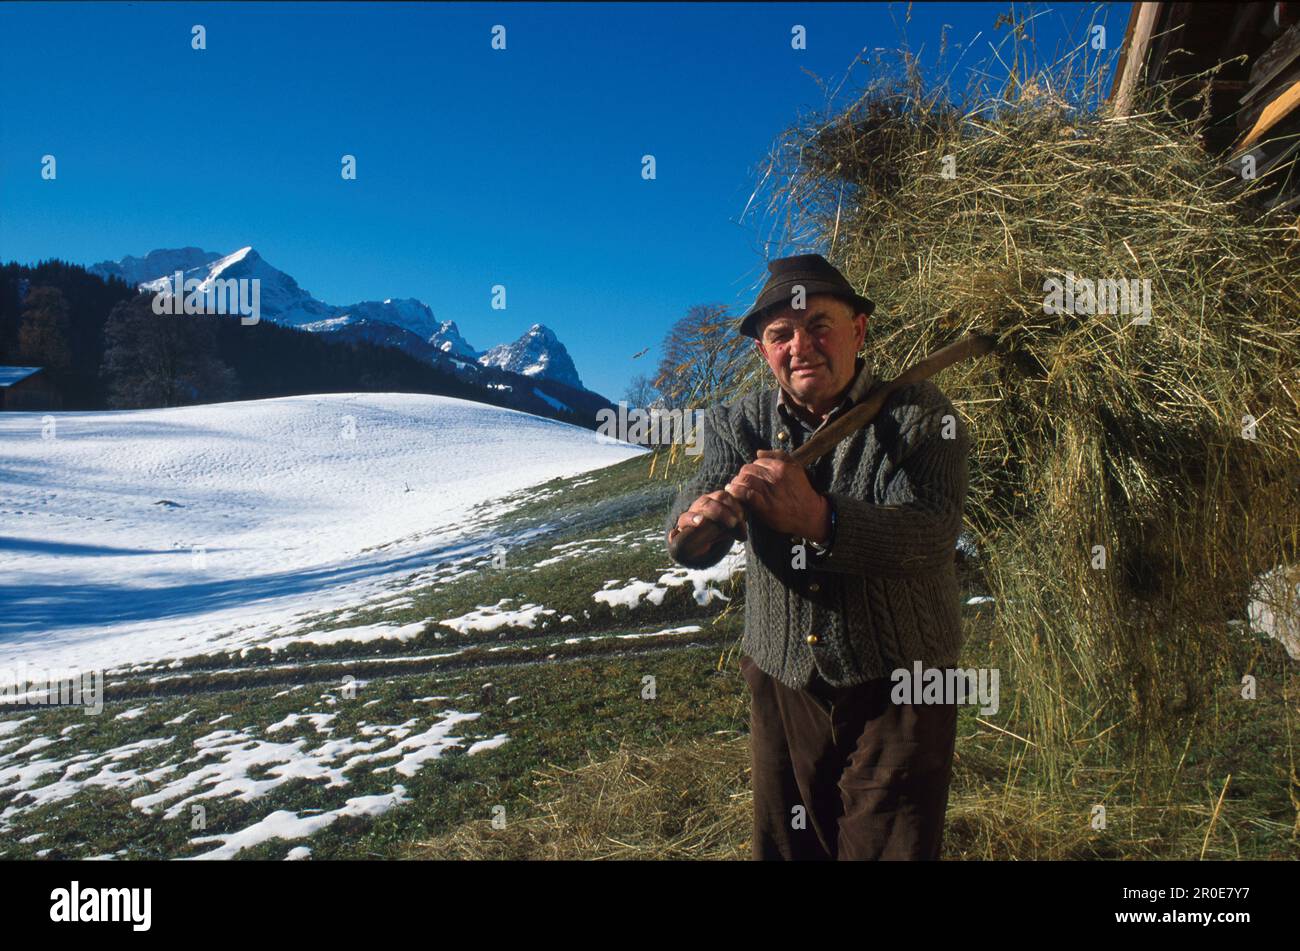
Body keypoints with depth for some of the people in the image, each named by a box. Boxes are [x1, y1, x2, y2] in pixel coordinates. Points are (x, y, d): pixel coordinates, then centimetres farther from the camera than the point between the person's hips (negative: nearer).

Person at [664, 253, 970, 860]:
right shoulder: (741, 424, 0)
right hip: (780, 689, 4)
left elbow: (930, 535, -26)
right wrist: (696, 521, -37)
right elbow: (691, 527, -12)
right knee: (782, 848, 19)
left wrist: (819, 519, -43)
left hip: (897, 695, -3)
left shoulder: (920, 416, -11)